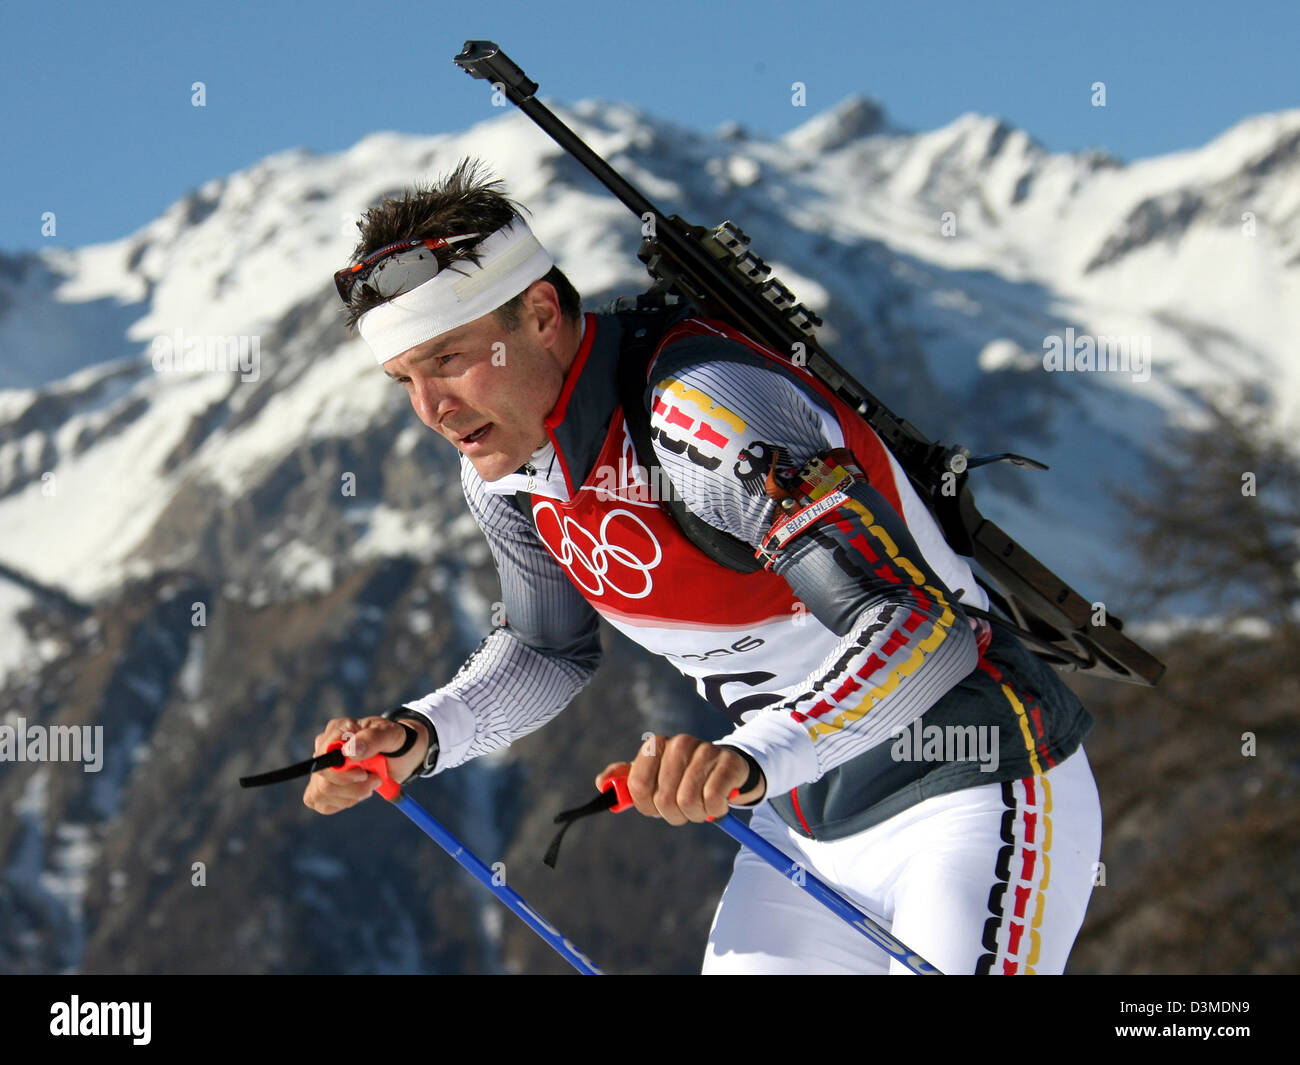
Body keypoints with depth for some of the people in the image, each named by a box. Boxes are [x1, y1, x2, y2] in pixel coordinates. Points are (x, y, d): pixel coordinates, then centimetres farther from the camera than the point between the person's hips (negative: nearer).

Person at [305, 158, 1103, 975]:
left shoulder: (704, 409, -28)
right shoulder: (503, 462, -2)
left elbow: (922, 626, -33)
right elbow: (550, 650, 15)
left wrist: (748, 762, -47)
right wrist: (419, 737, -3)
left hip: (977, 794, -8)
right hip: (810, 821, 8)